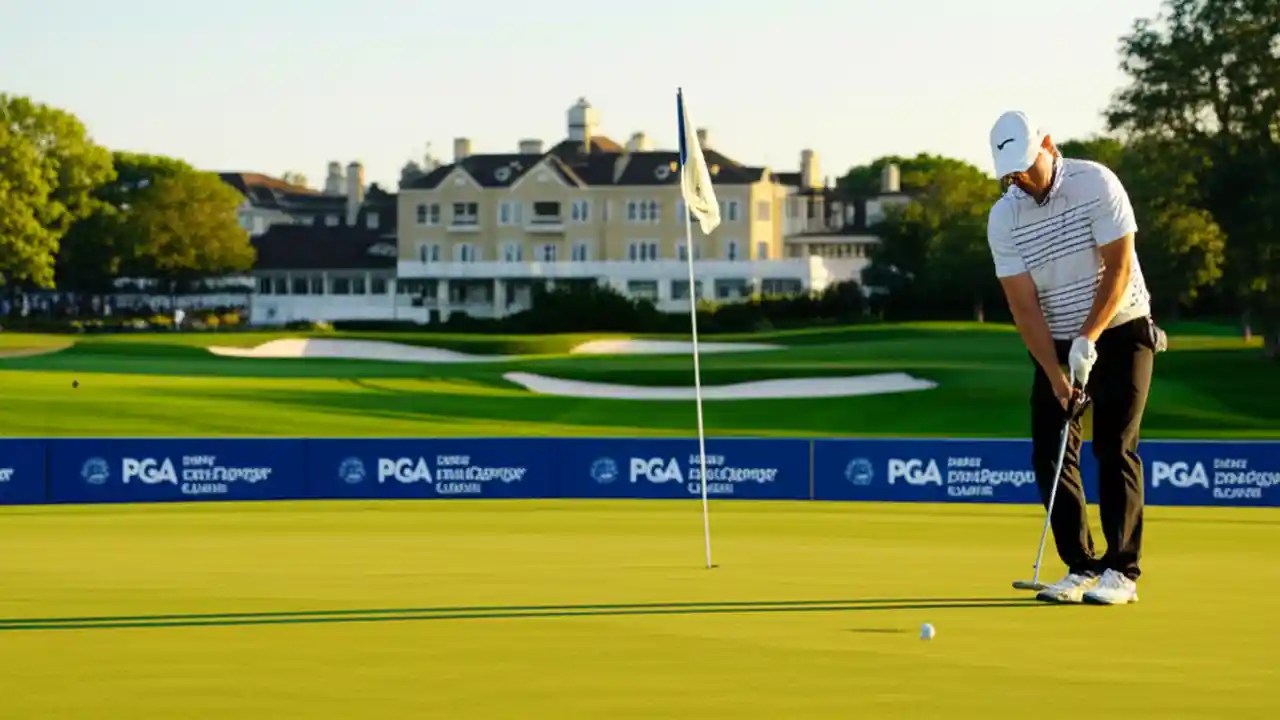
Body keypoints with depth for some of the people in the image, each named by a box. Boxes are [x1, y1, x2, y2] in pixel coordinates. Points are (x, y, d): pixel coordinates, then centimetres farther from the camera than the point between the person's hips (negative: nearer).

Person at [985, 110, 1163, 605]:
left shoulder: (1096, 183, -15)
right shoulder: (1003, 218, -7)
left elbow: (1119, 268, -17)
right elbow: (1024, 305, -9)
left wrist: (1088, 341, -23)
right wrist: (1056, 375, -17)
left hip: (1120, 331, -4)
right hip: (1056, 343, 4)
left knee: (1114, 446, -10)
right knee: (1050, 452, -4)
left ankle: (1121, 570, -7)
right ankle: (1081, 567, 3)